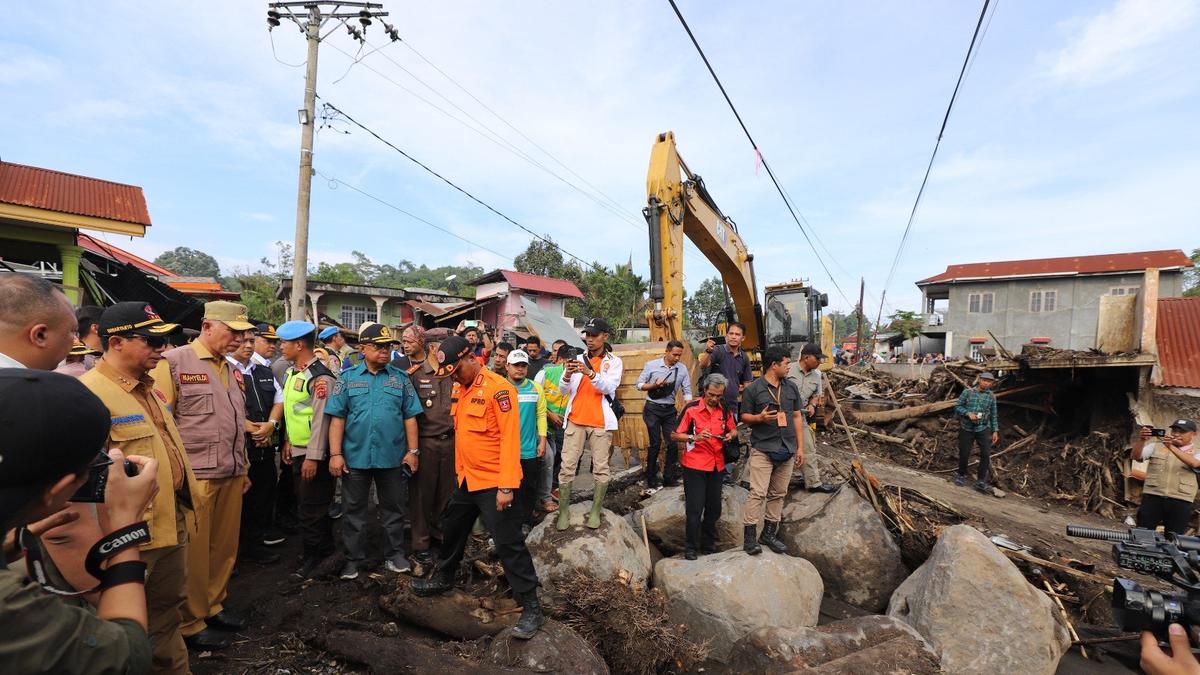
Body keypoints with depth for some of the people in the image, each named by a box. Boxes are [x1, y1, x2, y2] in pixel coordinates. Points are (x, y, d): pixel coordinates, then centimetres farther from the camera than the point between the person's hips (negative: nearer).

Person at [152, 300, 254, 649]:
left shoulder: (231, 370, 14)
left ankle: (213, 606, 32)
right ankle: (190, 623, 21)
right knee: (194, 552, 5)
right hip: (195, 476, -6)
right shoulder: (174, 362, -7)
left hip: (231, 476, 6)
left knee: (225, 547, 15)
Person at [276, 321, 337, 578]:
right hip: (297, 450, 10)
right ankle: (324, 550, 32)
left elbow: (321, 419, -22)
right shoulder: (293, 372, 11)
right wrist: (288, 441, 16)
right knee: (305, 503, 18)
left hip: (314, 454, -10)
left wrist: (313, 457, -22)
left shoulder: (319, 376, -19)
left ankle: (313, 557, 14)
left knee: (312, 507, 0)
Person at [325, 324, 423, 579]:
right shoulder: (347, 377, 1)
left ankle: (395, 553, 27)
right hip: (355, 456, 0)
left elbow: (409, 417, 2)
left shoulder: (400, 378, 2)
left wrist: (413, 451, -2)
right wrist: (335, 454, -8)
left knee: (393, 508, 12)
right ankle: (354, 558, 27)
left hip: (392, 456, 0)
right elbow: (337, 418, -2)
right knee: (353, 510, 12)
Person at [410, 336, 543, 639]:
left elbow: (510, 437, -22)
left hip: (493, 484, -9)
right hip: (466, 480, 9)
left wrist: (506, 486, -25)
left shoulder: (498, 388, -18)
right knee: (452, 529, 25)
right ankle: (443, 578, 49)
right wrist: (461, 471, 15)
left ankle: (531, 608, 8)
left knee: (508, 544, -4)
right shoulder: (464, 389, 9)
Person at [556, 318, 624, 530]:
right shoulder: (578, 359, 9)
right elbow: (563, 390, 1)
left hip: (601, 422, -1)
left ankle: (595, 511, 14)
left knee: (601, 468, 3)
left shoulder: (614, 362, 3)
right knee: (567, 466, 0)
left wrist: (591, 373, -29)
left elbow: (609, 387, -14)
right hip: (575, 420, 2)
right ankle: (564, 511, 9)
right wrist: (567, 375, -21)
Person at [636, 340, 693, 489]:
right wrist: (655, 385, -19)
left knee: (673, 443, 2)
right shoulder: (652, 365, -6)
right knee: (655, 443, -1)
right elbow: (639, 385, -3)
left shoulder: (682, 369, -1)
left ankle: (668, 479, 17)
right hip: (653, 408, -3)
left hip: (670, 410, 3)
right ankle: (651, 479, 15)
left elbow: (687, 392, 0)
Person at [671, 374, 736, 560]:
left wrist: (731, 435, -4)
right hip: (694, 466, -5)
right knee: (694, 509, -2)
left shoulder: (725, 410, 4)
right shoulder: (691, 409, -10)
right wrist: (695, 437, -24)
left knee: (714, 509, 14)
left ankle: (708, 545, 32)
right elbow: (674, 435, -9)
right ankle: (690, 547, 15)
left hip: (717, 466, 5)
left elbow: (734, 429, 19)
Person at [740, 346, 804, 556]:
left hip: (787, 450, 5)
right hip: (762, 449, -5)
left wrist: (800, 447, 8)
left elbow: (797, 417, 12)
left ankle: (769, 533, 23)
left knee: (778, 494, 11)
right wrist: (760, 418, -22)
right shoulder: (753, 389, -6)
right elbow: (744, 416, -1)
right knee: (757, 493, -8)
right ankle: (749, 536, 0)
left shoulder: (791, 387, 9)